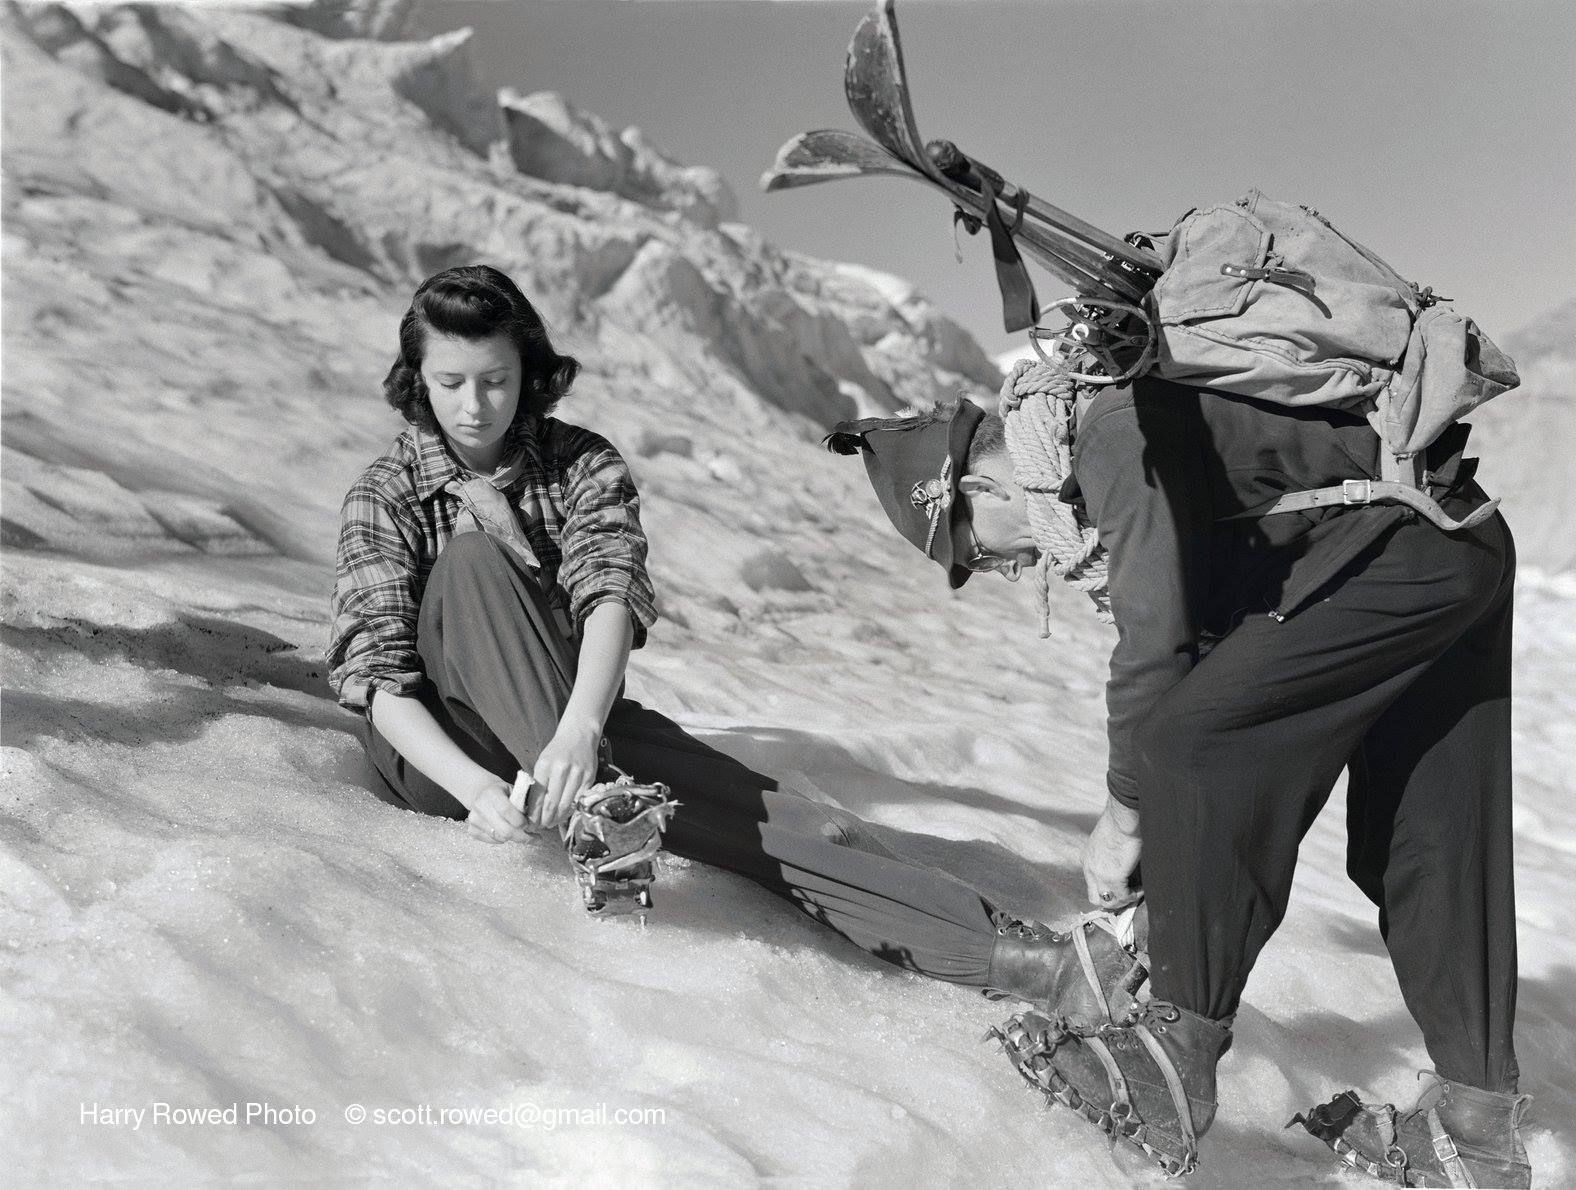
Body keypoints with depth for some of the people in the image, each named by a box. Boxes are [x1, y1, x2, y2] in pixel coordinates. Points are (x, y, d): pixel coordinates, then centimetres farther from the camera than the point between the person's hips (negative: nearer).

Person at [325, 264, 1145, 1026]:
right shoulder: (384, 495, -3)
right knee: (472, 556, -29)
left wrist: (579, 730, -40)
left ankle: (1017, 955, -34)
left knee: (759, 812, -25)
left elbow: (611, 596, -19)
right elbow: (376, 674, -15)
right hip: (436, 748, -1)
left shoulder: (580, 463, 0)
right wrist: (473, 786, -34)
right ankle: (581, 809, -37)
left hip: (575, 721, 1)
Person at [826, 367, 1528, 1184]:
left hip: (1400, 552, -10)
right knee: (1427, 850, 11)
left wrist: (1124, 813, -8)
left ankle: (1176, 1059, -12)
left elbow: (1154, 641, -21)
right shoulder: (1112, 432, 11)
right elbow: (1201, 628, 15)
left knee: (1197, 745, -18)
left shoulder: (1119, 429, -19)